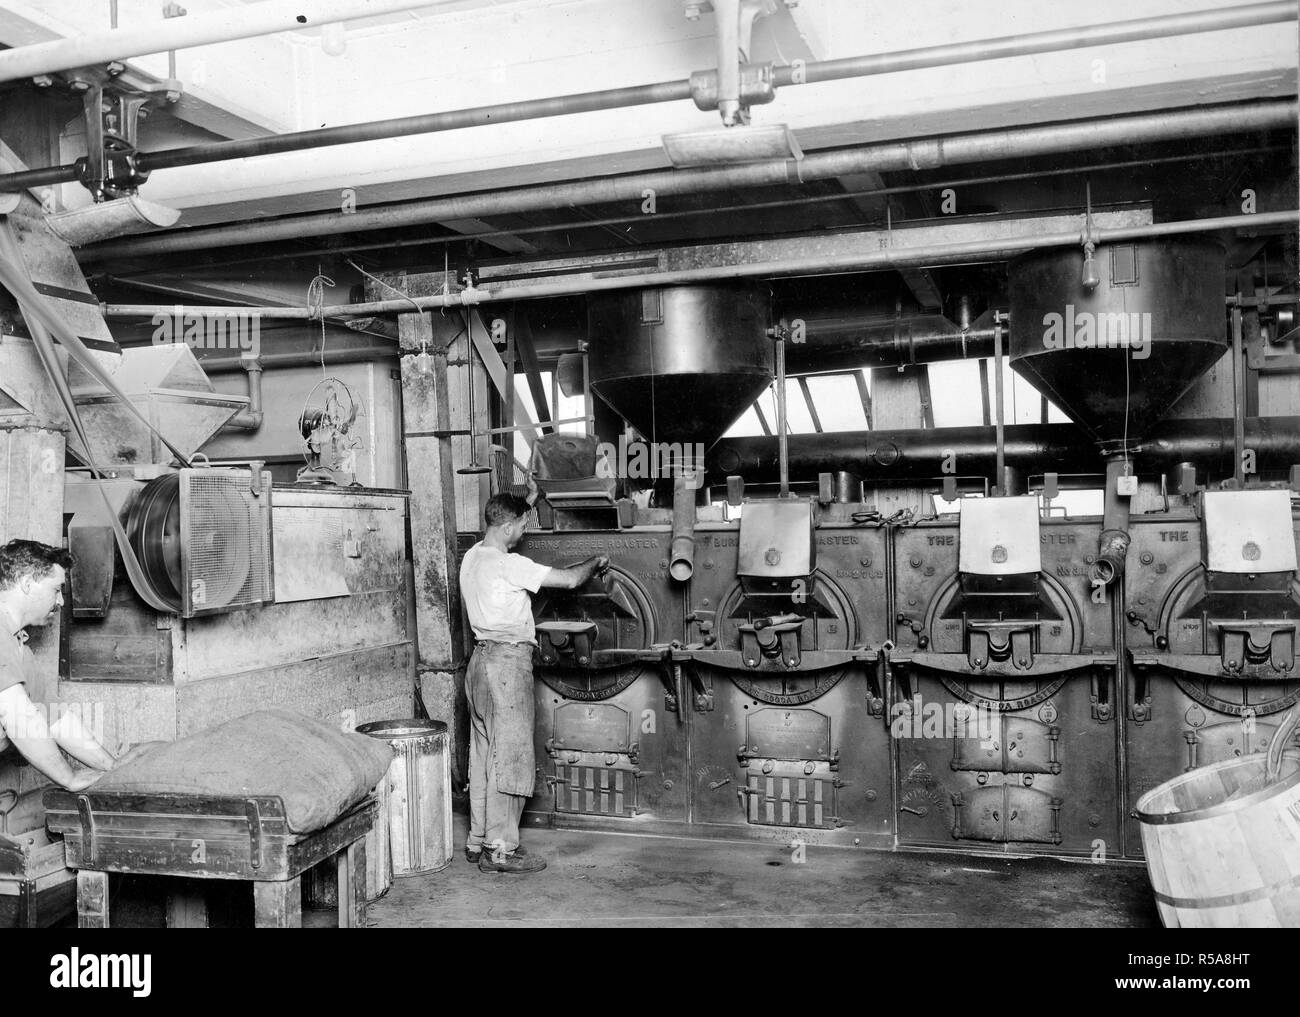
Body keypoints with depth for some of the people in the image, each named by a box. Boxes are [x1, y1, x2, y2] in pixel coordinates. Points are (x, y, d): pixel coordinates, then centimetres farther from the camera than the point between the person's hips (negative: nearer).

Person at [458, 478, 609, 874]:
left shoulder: (472, 556, 10)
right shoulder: (509, 564, -17)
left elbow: (503, 530, 34)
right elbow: (570, 579, -13)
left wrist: (528, 501, 39)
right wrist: (596, 562, 6)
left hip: (482, 659, 10)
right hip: (507, 662, -9)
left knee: (484, 753, 14)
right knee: (508, 756, -4)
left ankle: (478, 841, 21)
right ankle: (501, 850, 1)